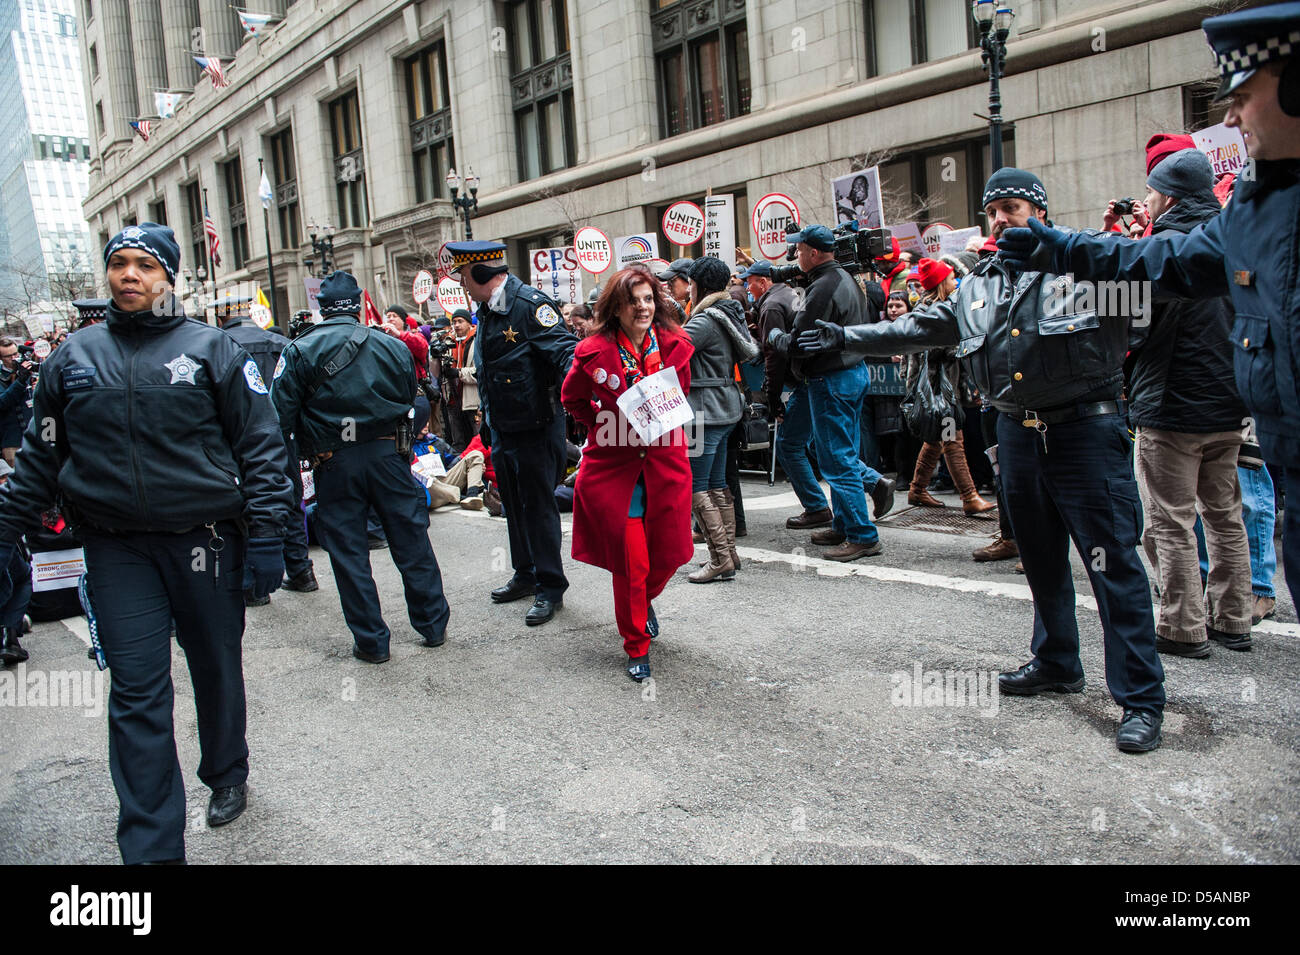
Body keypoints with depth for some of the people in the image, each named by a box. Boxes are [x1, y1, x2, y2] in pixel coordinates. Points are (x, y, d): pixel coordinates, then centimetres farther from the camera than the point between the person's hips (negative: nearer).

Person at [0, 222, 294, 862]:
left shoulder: (211, 348, -1)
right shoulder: (74, 356, 9)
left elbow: (261, 443, -4)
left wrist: (266, 533, -9)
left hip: (205, 538, -2)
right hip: (115, 549, 2)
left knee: (216, 668, 14)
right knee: (137, 694, 1)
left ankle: (227, 775, 39)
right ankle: (152, 849, 9)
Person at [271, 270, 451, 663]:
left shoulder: (300, 351, -2)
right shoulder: (393, 347, 6)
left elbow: (282, 415, -7)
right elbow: (411, 404, 9)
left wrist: (310, 448, 6)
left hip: (335, 463, -2)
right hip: (389, 454, 2)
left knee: (348, 552, 7)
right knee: (412, 541, 11)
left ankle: (372, 641, 13)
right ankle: (433, 626, 19)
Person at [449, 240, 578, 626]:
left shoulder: (530, 304, -18)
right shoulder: (486, 311, 10)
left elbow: (564, 351, -26)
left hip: (536, 429, -9)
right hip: (502, 430, 9)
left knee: (538, 506, 0)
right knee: (513, 504, 19)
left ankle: (550, 587, 13)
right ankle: (525, 574, 35)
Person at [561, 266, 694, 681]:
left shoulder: (673, 345, -1)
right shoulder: (595, 352, -10)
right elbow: (572, 399, 8)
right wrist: (605, 424, -2)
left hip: (665, 462, 3)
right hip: (615, 464, -3)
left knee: (669, 554, 8)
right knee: (630, 561, 0)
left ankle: (645, 602, 44)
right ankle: (637, 646, 20)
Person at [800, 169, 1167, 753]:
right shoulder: (977, 287, 15)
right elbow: (918, 329, 19)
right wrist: (845, 338, 16)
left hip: (1085, 430, -6)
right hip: (1018, 433, 6)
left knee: (1113, 562, -6)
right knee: (1041, 558, 16)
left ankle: (1141, 699, 3)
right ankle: (1056, 664, 33)